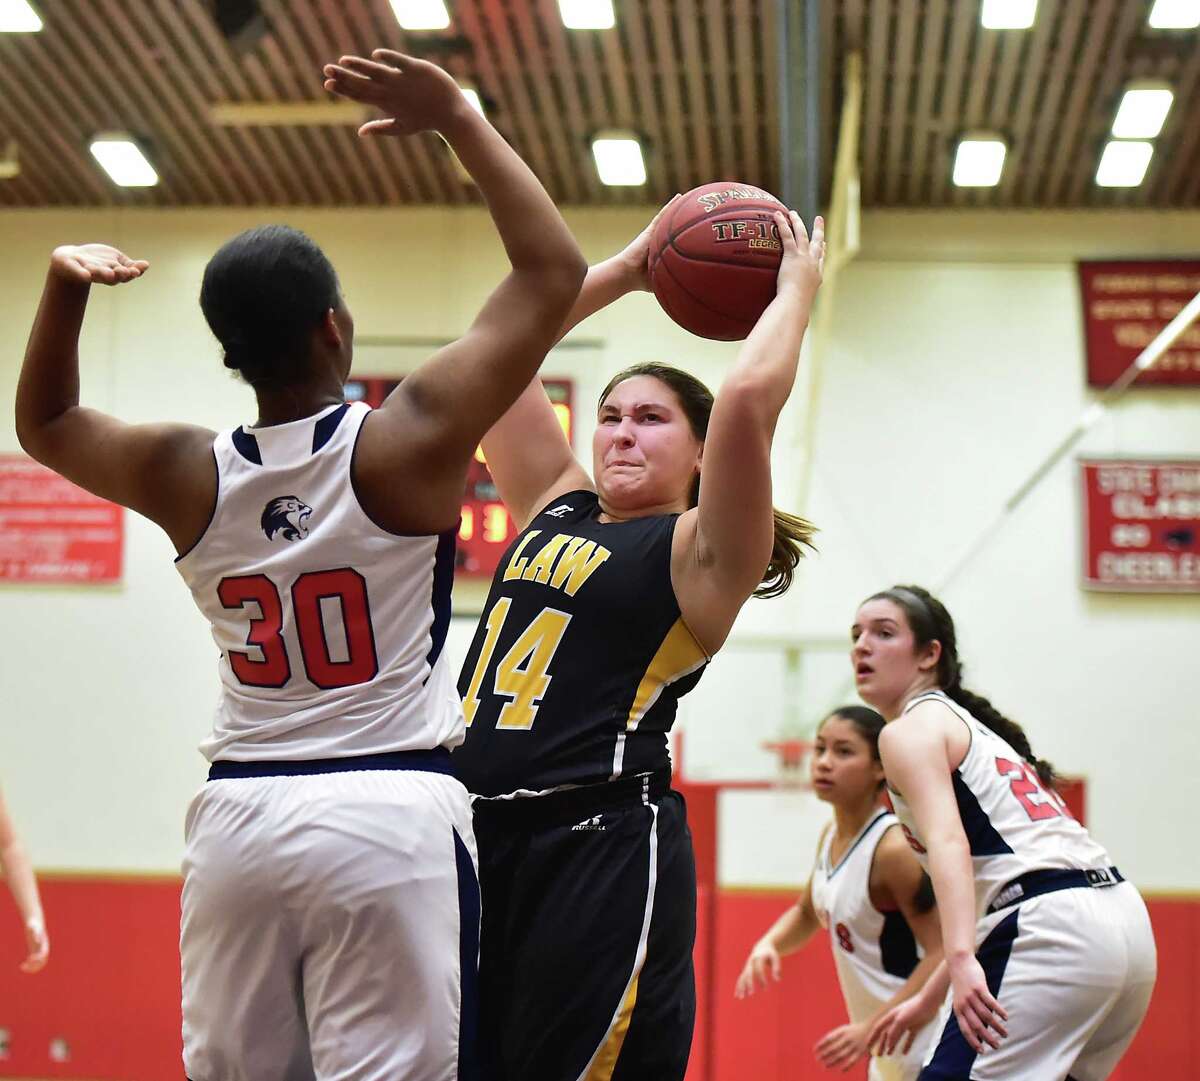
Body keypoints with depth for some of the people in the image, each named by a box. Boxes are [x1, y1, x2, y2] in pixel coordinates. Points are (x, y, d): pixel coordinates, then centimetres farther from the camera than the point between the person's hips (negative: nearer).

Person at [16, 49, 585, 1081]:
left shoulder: (189, 476, 2)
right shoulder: (408, 440, -10)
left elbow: (44, 423, 22)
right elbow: (553, 274, -4)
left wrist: (64, 288, 9)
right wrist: (460, 120, -3)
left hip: (237, 813, 5)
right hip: (390, 811, -4)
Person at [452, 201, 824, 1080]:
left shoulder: (701, 556, -1)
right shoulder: (556, 508, 17)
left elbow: (749, 400, -17)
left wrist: (797, 292, -1)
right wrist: (626, 270, 21)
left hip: (603, 854, -6)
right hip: (482, 834, 7)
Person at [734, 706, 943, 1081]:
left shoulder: (894, 849, -22)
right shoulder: (831, 835, 3)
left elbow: (943, 955, -26)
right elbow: (807, 913, 20)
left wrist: (871, 1028, -30)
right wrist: (767, 945, 0)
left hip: (927, 1048, -9)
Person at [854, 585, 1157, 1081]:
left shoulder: (909, 730, 1)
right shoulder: (973, 727, 28)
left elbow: (949, 842, -18)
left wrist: (962, 961, -30)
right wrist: (930, 996, 32)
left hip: (1053, 930, -10)